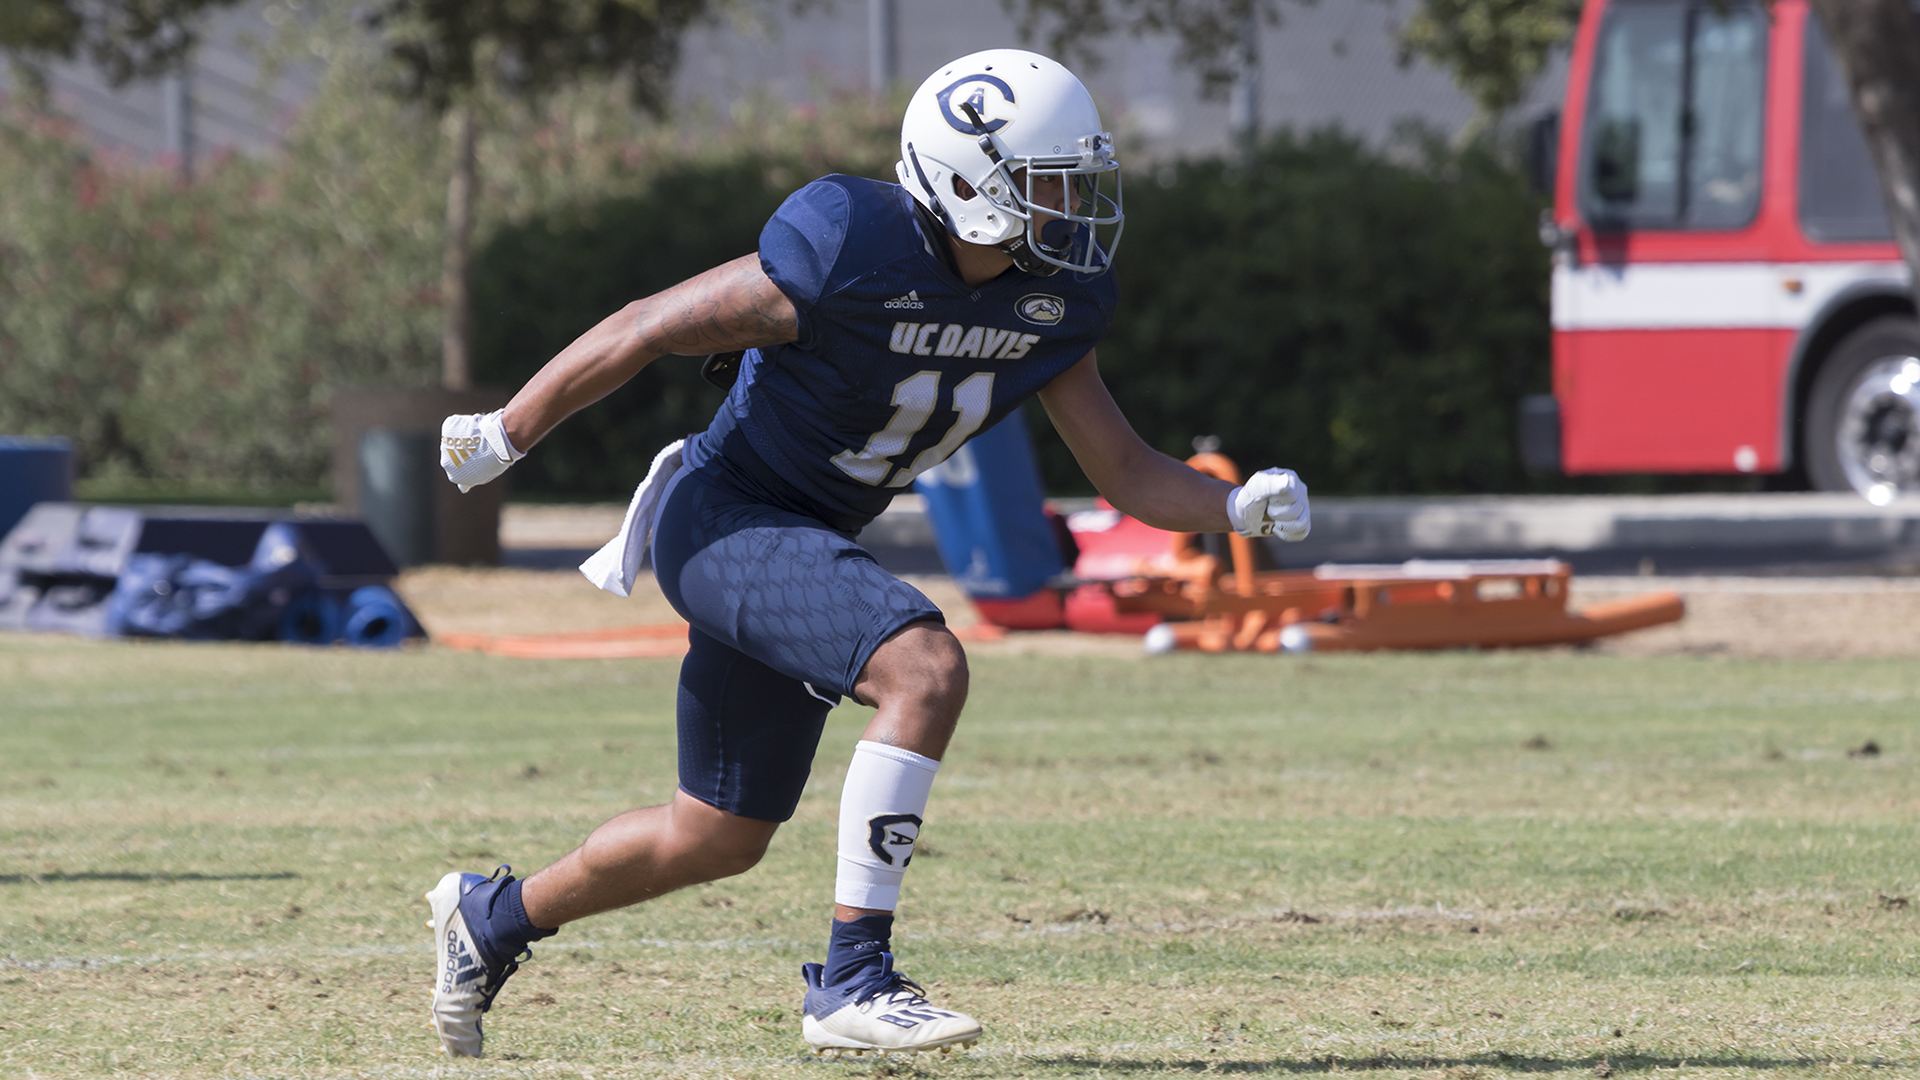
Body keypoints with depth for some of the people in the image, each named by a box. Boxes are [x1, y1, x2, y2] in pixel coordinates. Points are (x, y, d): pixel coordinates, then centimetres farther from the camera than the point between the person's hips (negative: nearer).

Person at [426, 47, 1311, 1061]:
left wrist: (1239, 506, -17)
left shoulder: (1050, 297, -4)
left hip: (804, 542, 9)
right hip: (721, 519, -9)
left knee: (719, 836, 19)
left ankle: (494, 915, 43)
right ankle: (853, 978, -24)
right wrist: (504, 435, -8)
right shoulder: (850, 255, -26)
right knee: (924, 670, -30)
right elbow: (647, 330, -17)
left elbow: (1124, 472, 2)